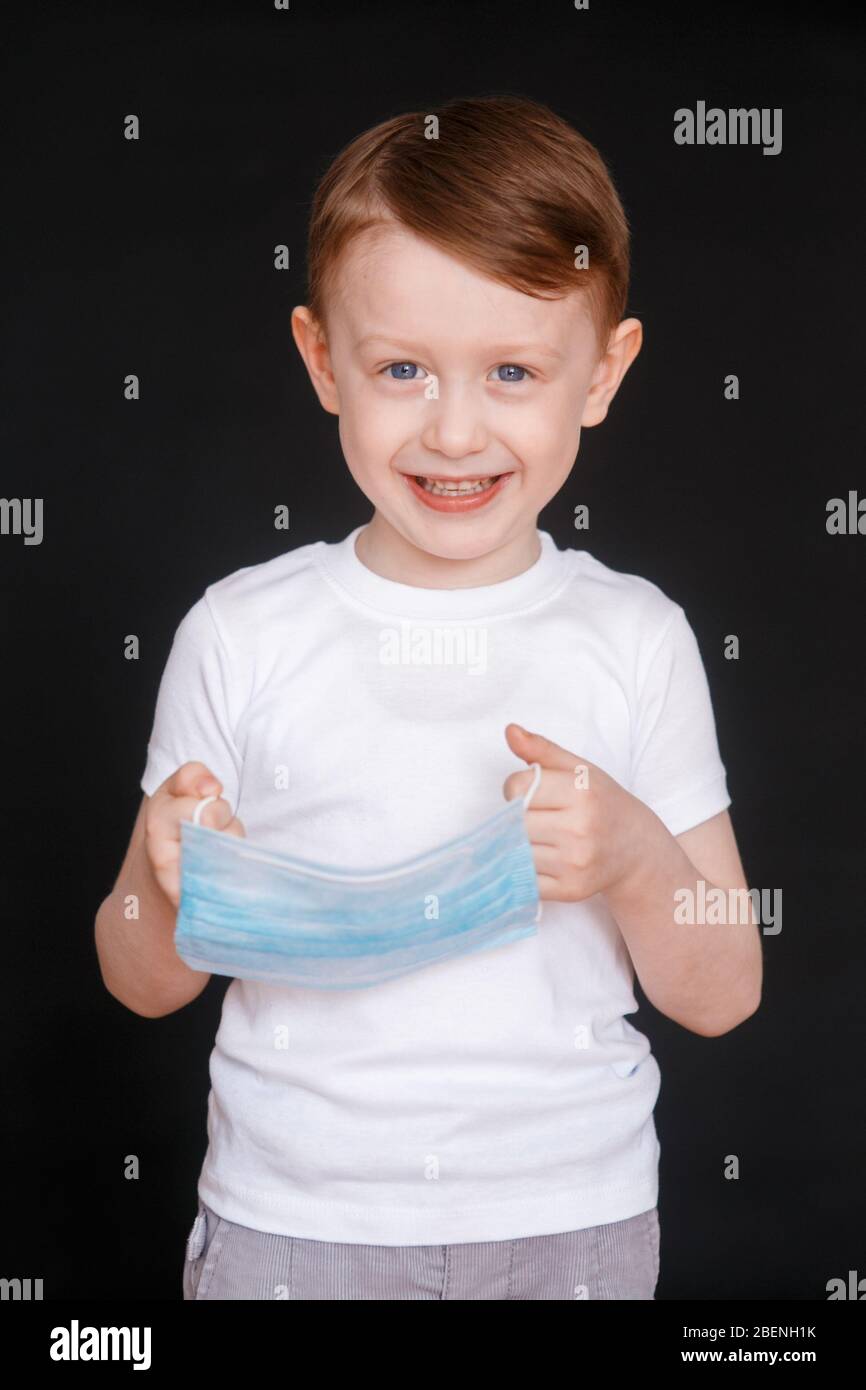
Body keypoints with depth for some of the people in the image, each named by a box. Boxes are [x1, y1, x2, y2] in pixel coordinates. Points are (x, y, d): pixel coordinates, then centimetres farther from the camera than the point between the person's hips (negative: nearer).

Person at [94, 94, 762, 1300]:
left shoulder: (636, 637, -6)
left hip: (573, 1222, 1)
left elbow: (721, 999, -2)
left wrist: (635, 859, -21)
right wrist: (171, 890, -21)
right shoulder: (241, 633, -7)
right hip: (291, 1219, 0)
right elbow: (142, 985, 0)